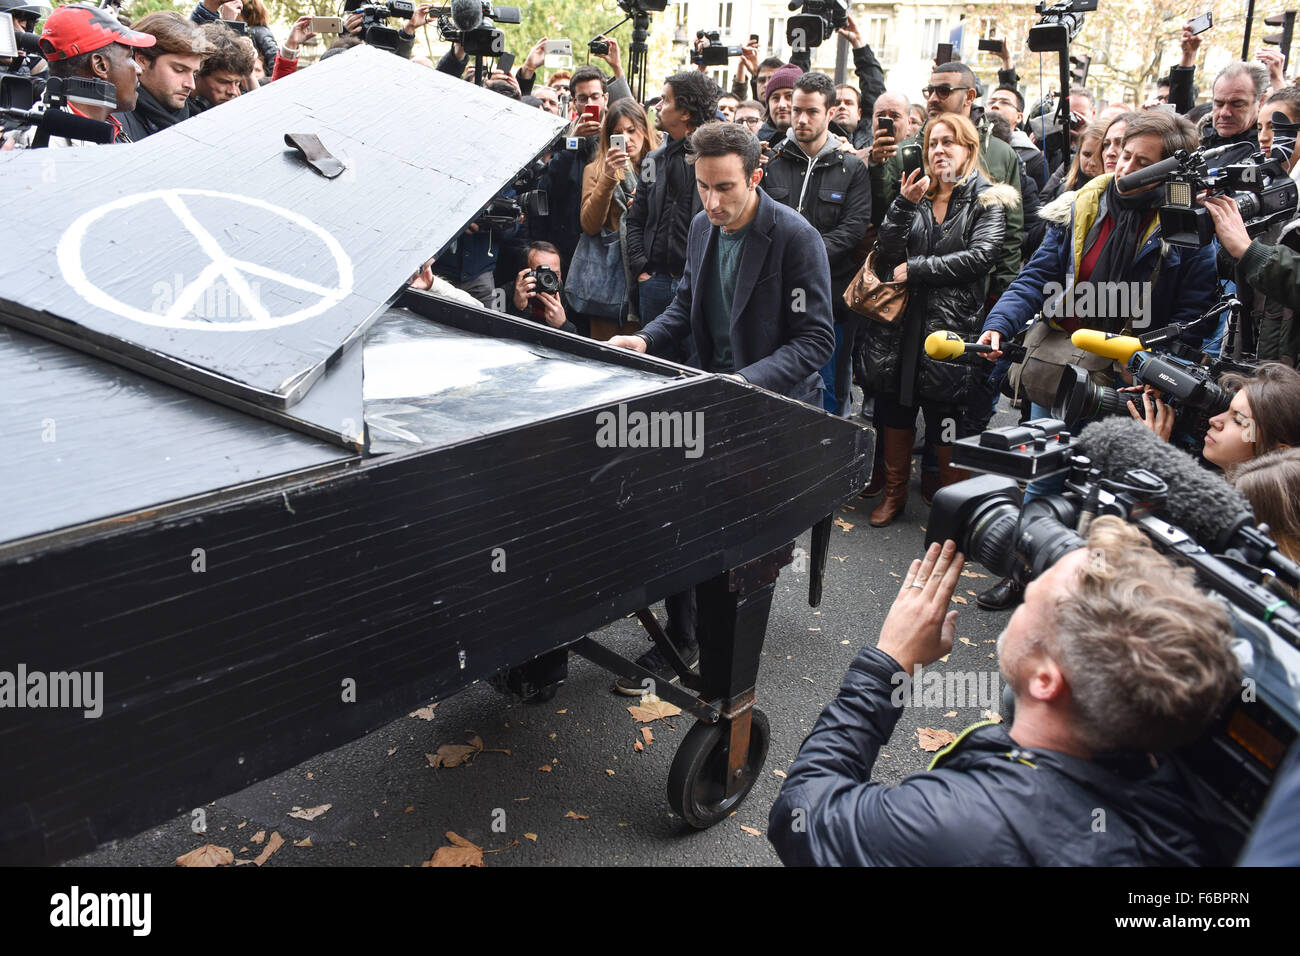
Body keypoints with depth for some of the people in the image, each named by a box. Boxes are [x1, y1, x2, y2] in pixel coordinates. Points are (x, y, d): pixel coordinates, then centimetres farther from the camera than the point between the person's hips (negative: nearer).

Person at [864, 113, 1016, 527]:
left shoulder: (987, 200, 3)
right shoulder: (917, 195, 14)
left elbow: (981, 255, -14)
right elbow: (885, 255, 2)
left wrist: (915, 268, -11)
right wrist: (904, 205, -11)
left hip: (950, 322, -4)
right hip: (902, 319, 4)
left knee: (943, 415, -1)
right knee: (895, 405, 9)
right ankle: (894, 493, 25)